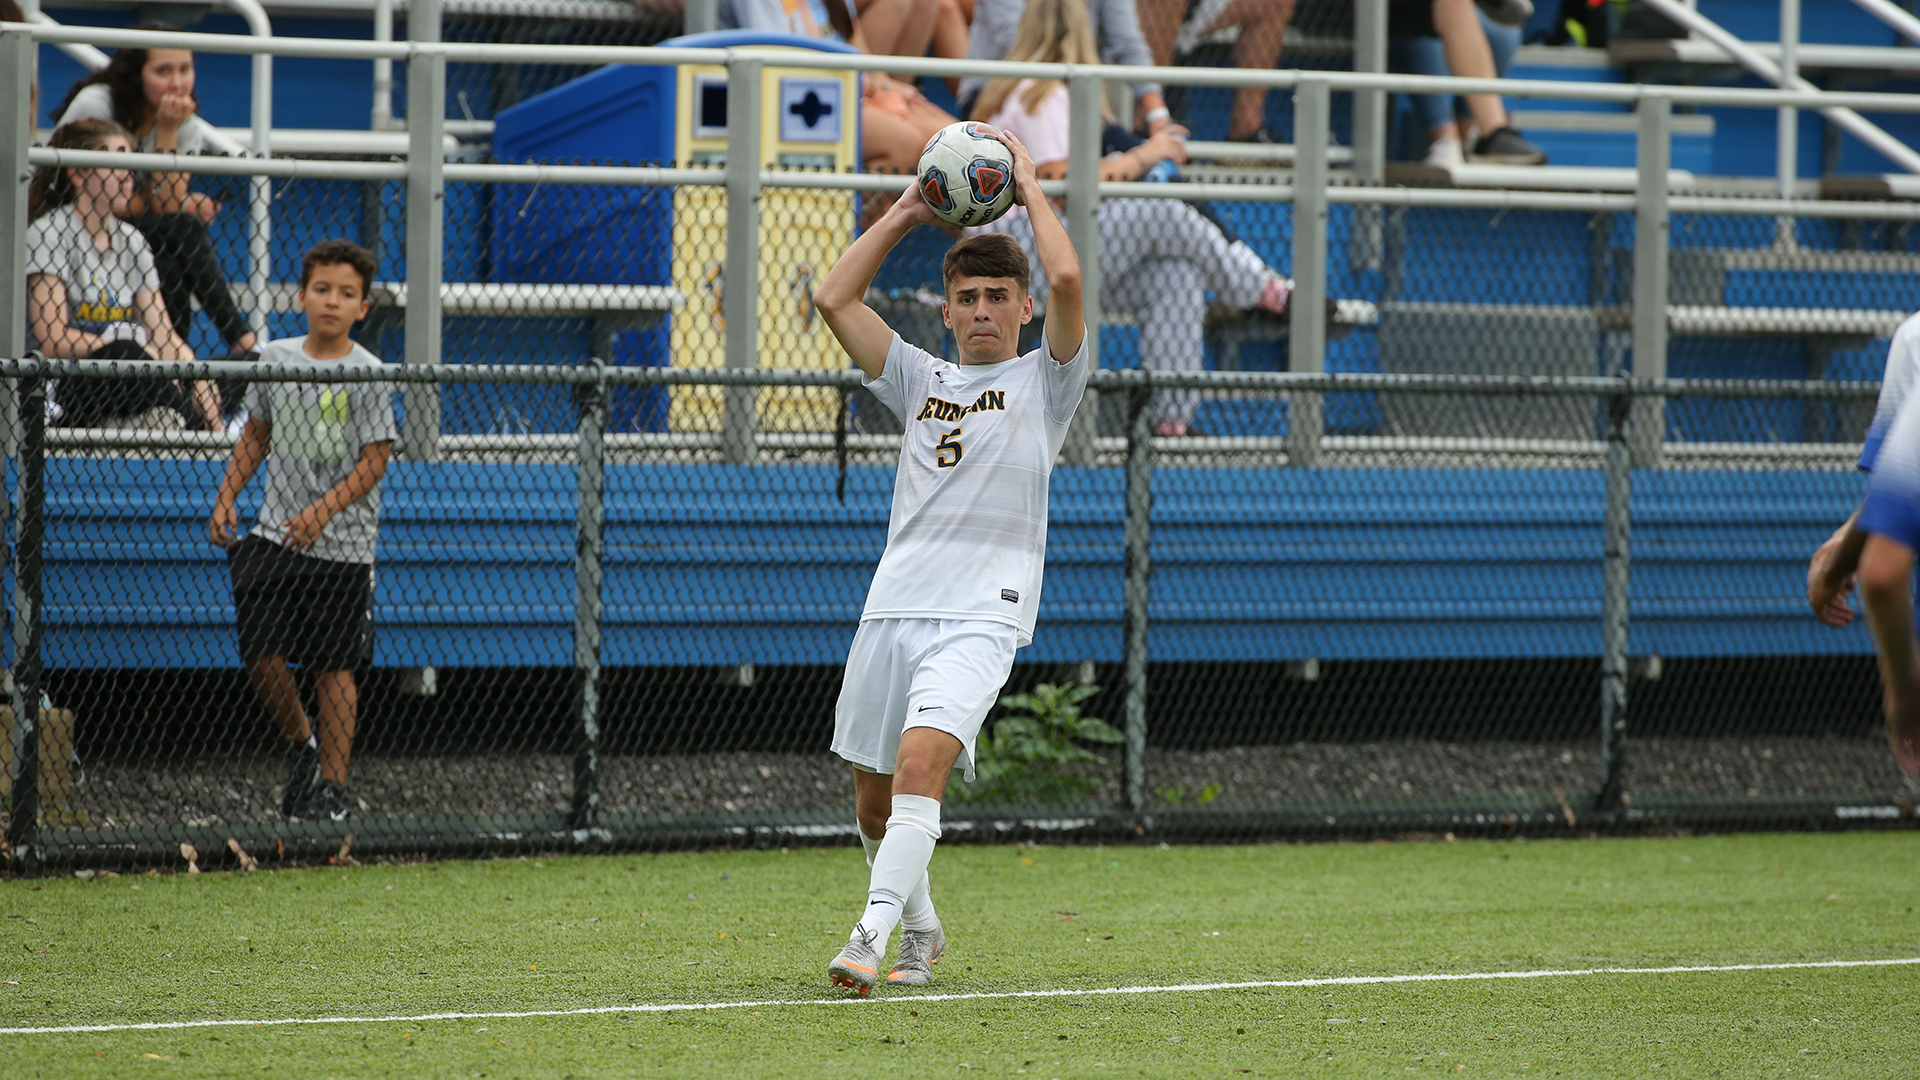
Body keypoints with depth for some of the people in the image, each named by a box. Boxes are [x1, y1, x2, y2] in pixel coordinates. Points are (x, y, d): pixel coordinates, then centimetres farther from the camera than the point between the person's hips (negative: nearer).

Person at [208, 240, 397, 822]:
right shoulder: (274, 358, 5)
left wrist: (322, 512, -21)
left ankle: (332, 785, 11)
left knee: (333, 666, 1)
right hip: (275, 533, 4)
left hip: (341, 545, -4)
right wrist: (226, 496, 8)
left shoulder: (367, 375, -8)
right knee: (260, 656, -2)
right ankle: (302, 743, 23)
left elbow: (374, 462, -10)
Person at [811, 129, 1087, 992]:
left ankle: (871, 936, -31)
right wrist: (908, 211, 12)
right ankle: (920, 934, 30)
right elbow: (834, 298, 12)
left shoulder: (1044, 381, 8)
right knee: (874, 800, 8)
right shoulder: (920, 380, 19)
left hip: (983, 614, -5)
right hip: (893, 607, 5)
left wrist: (1029, 191, 4)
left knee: (922, 758, -25)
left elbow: (1065, 279, -9)